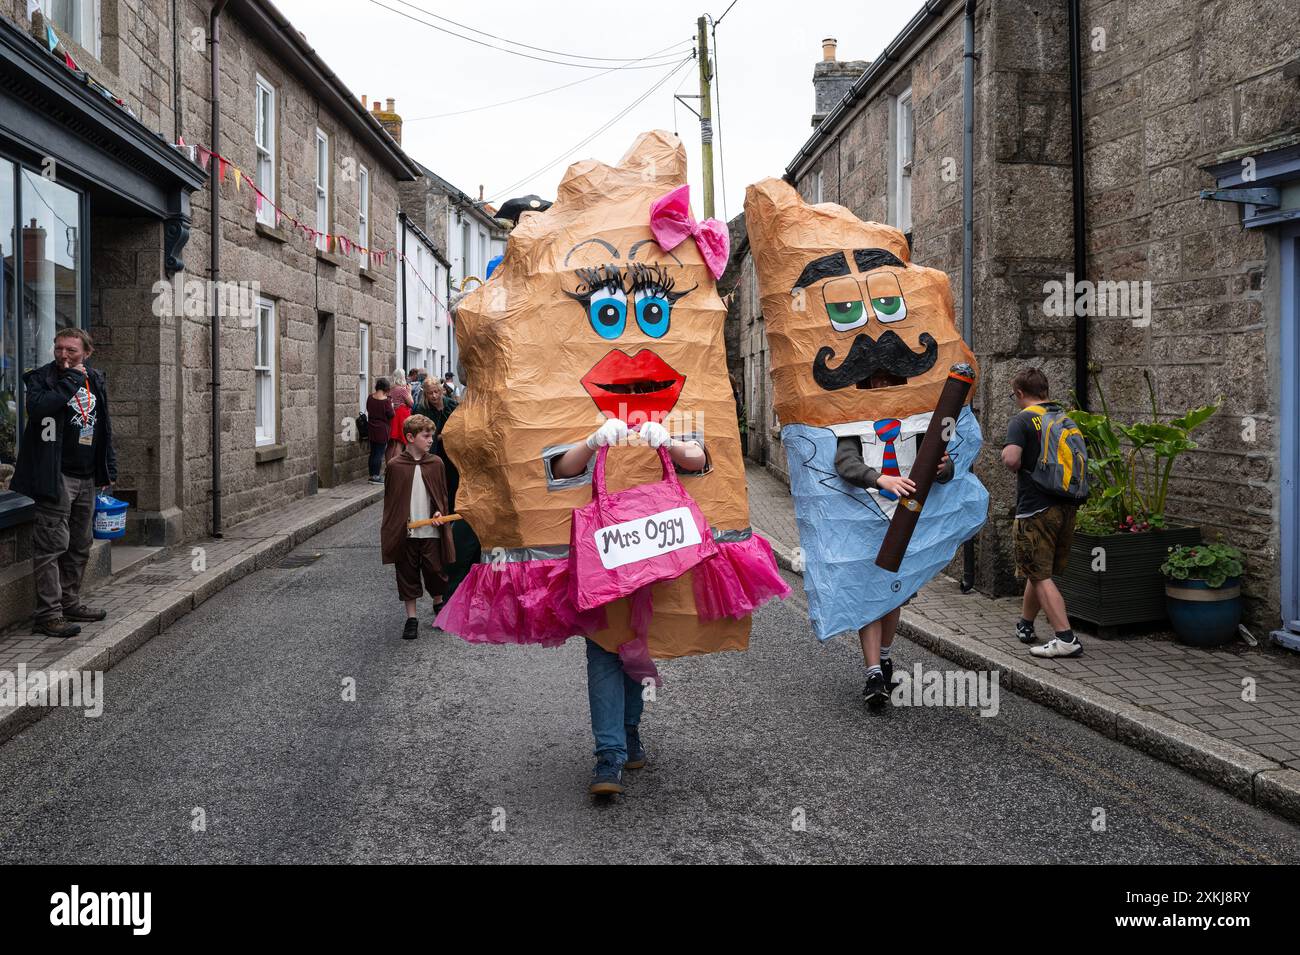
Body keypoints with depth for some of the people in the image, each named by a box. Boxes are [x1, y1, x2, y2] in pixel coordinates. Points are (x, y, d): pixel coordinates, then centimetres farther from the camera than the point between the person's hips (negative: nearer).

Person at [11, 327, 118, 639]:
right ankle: (49, 614, -4)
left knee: (80, 546, 13)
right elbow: (37, 408, -25)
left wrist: (109, 469, 17)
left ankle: (70, 603, 25)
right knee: (52, 545, -7)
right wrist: (71, 380, -20)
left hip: (87, 478, 6)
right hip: (56, 477, -6)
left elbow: (104, 427, 20)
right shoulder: (41, 377, -3)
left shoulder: (96, 379, 14)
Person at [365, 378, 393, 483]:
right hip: (382, 430, -6)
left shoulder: (370, 397, 1)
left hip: (371, 429, 6)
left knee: (373, 452, 15)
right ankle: (375, 476, -1)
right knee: (379, 453, -1)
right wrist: (391, 405, 2)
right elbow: (391, 415, -11)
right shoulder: (386, 400, -17)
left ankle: (371, 475, 19)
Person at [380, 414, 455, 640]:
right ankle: (411, 618, 18)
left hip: (431, 531, 1)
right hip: (405, 533, -1)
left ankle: (439, 605, 33)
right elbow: (390, 500, 2)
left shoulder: (436, 463, 2)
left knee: (436, 571, 8)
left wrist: (439, 512, -7)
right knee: (408, 575, 7)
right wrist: (393, 527, -1)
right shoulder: (395, 466, -4)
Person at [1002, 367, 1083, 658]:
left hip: (1035, 509, -7)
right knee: (1040, 570, 20)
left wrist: (1010, 457, -3)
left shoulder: (1022, 420, -10)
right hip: (1067, 506, 7)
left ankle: (1065, 638, -10)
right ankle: (1025, 625, 35)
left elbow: (1011, 459, -24)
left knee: (1041, 576, -3)